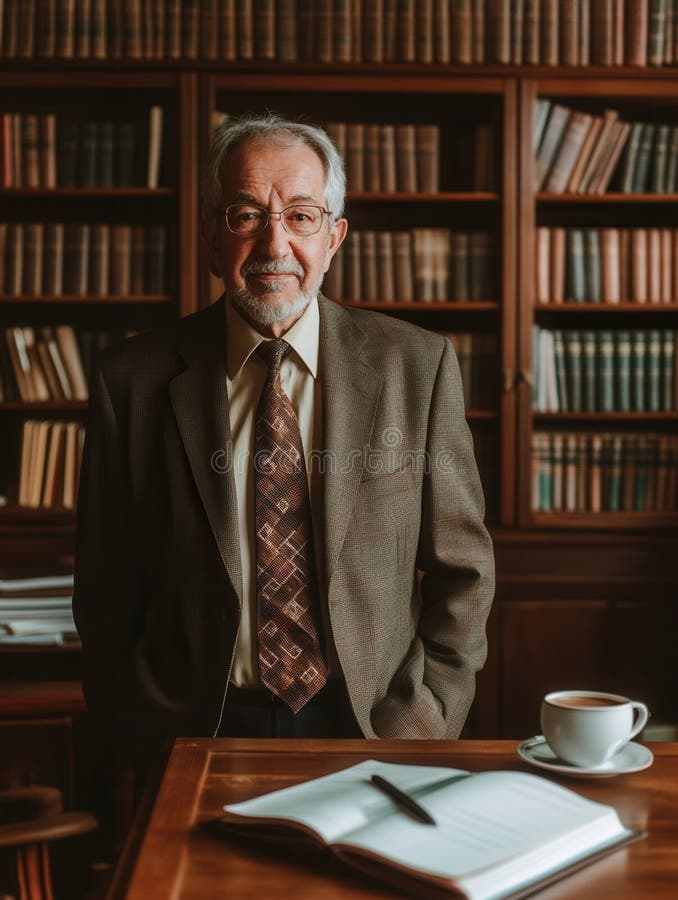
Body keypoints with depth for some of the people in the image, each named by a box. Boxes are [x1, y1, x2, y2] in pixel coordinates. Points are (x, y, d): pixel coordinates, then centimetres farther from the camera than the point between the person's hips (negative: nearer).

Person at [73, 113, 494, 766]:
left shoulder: (419, 366, 0)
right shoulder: (133, 381, 0)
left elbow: (461, 572, 4)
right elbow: (106, 589, 5)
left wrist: (411, 732, -5)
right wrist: (143, 736, -2)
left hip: (371, 733, 1)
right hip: (196, 736, 0)